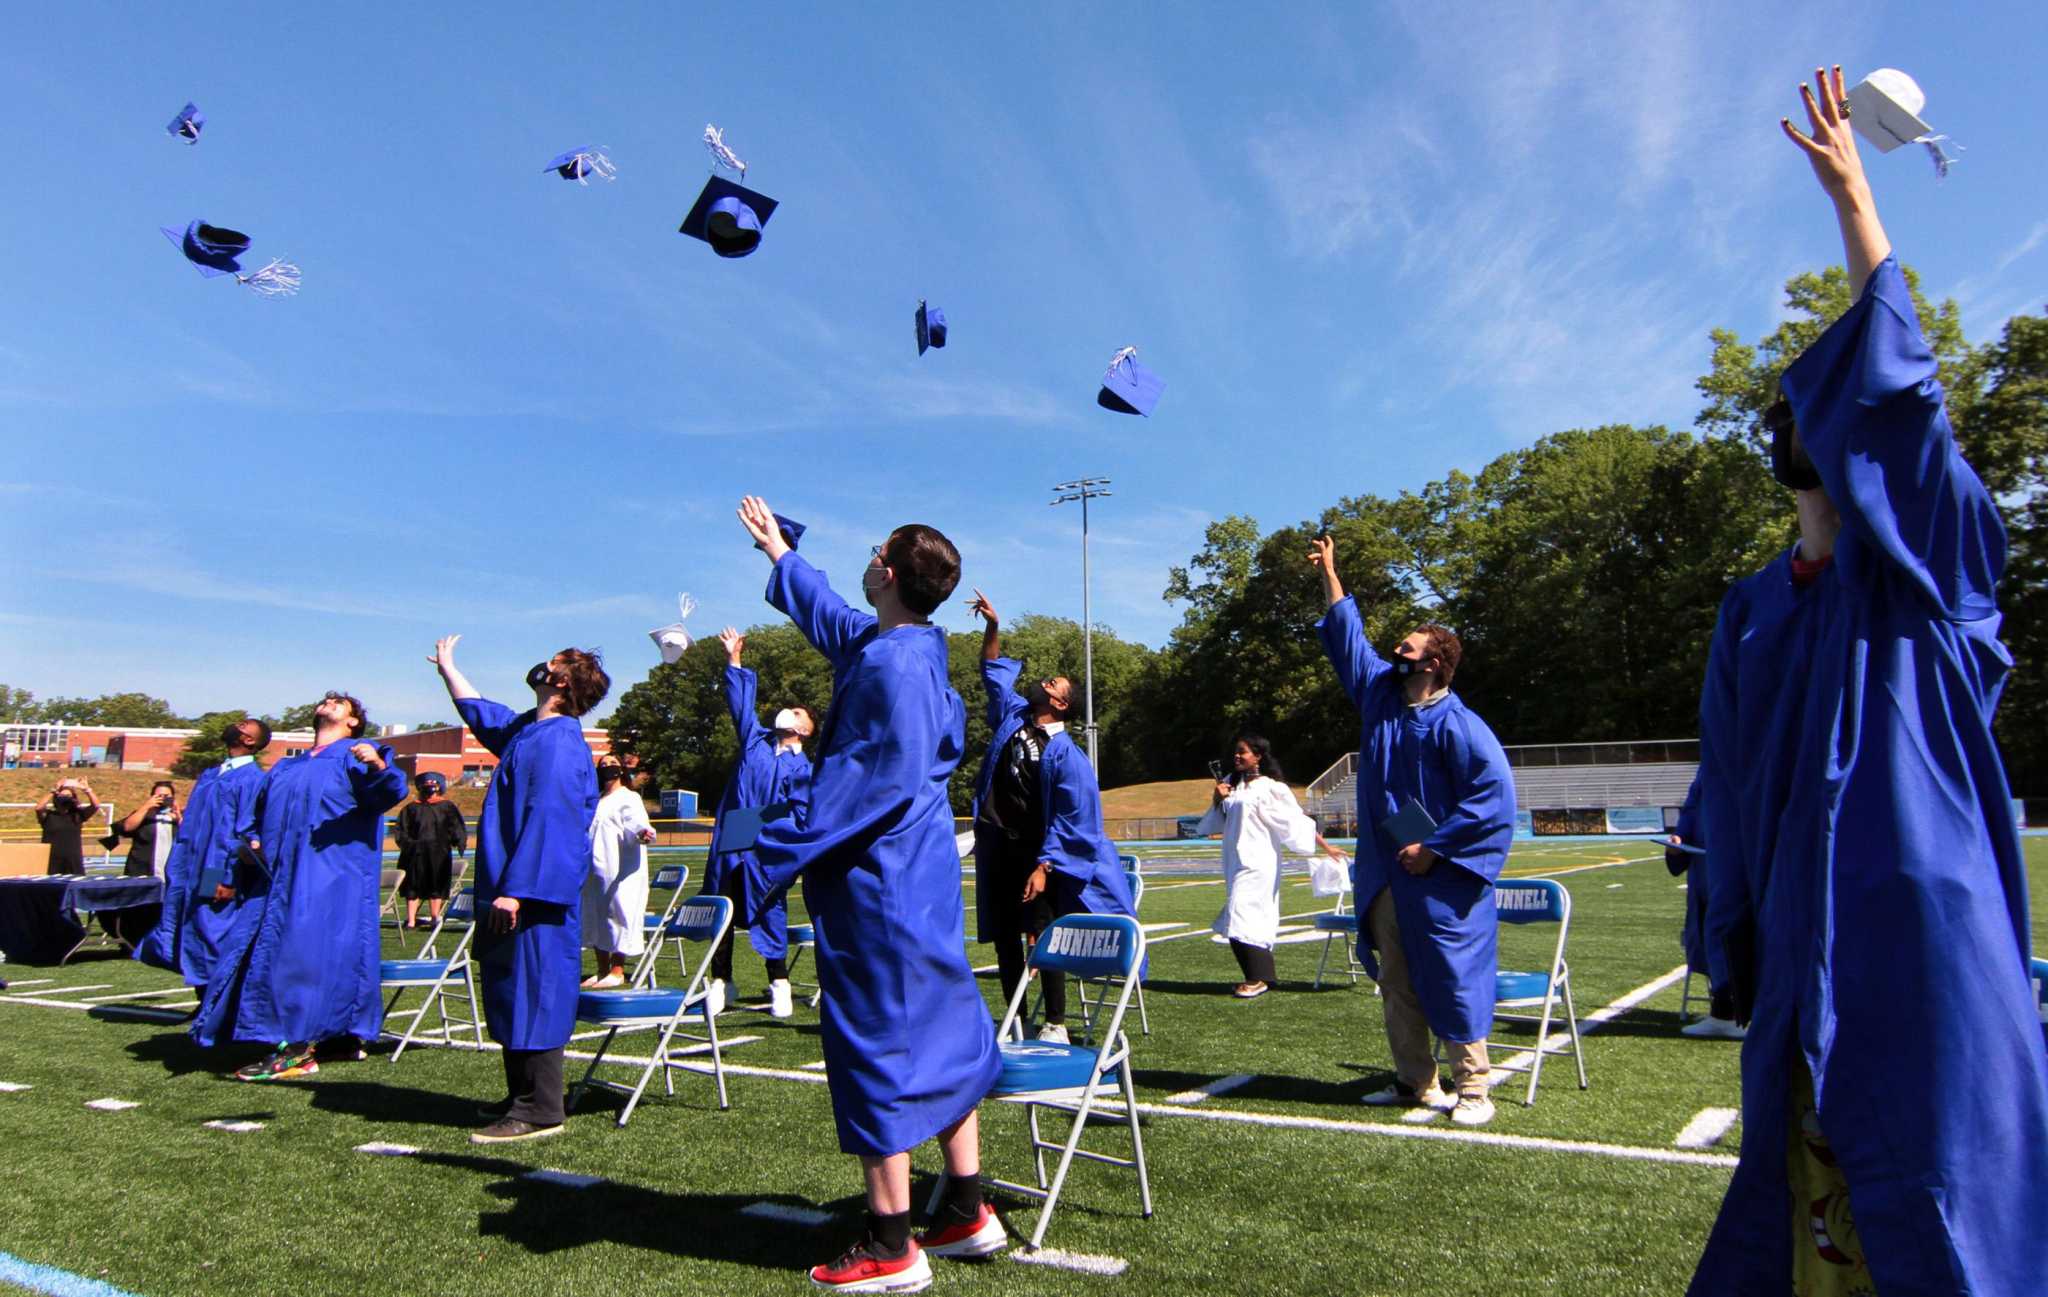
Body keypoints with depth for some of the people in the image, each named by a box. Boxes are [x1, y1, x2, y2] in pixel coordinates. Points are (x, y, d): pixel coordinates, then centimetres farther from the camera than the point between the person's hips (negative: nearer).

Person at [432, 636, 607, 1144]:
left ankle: (540, 1111, 0)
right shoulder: (526, 731, 14)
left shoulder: (558, 742, -17)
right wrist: (446, 667, 47)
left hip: (534, 897, -10)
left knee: (532, 992, -6)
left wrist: (515, 889, -25)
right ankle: (522, 1096, 26)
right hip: (512, 891, 10)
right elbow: (477, 710, 36)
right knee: (511, 993, 16)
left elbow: (547, 820, -23)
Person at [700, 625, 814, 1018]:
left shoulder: (802, 768, -2)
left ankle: (779, 986, 12)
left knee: (769, 915, 1)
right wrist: (734, 661, 14)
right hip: (728, 846, 4)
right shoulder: (755, 739, 10)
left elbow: (800, 815, -7)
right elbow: (740, 703, 15)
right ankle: (721, 982, 17)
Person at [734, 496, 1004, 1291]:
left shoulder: (890, 666, -20)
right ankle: (966, 1212, 26)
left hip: (876, 882, -10)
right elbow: (817, 609, 29)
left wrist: (775, 854, -21)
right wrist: (776, 549, 43)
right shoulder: (905, 649, 9)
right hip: (924, 871, 10)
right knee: (939, 1030, 15)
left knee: (875, 1043, -1)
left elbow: (871, 780, -26)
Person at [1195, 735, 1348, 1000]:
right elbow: (1218, 820, 24)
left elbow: (1296, 819, -3)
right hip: (1235, 860, 7)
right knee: (1254, 918, 10)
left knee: (1243, 915, -14)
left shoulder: (1271, 787, -6)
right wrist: (1217, 799, 4)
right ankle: (1264, 974, 18)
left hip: (1258, 861, -7)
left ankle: (1258, 978, -6)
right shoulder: (1232, 785, 14)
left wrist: (1324, 846, -2)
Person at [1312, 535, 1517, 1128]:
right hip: (1386, 876, 7)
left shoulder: (1456, 724, -14)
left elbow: (1495, 794, -18)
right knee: (1397, 984, 12)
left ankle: (1473, 1090, 12)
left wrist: (1436, 847, -16)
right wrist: (1329, 572, 23)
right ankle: (1415, 1082, 23)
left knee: (1453, 980, 0)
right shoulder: (1381, 693, 7)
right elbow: (1348, 635, 19)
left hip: (1440, 881, -7)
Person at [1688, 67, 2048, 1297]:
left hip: (1920, 922, -5)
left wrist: (1853, 198, -10)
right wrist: (1742, 939, 13)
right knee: (1805, 1177, 13)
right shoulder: (1754, 611, 12)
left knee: (1932, 1198, -2)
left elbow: (1892, 381, -14)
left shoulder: (1927, 564, -1)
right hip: (1802, 941, 5)